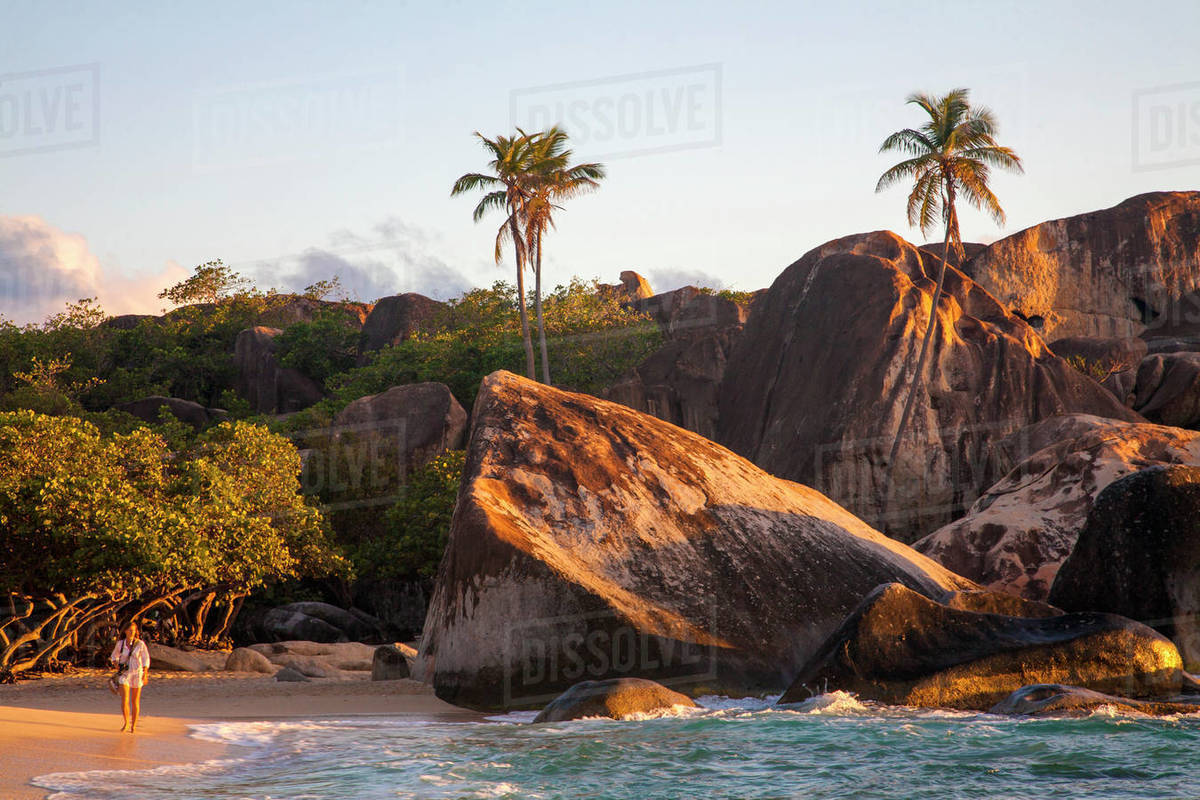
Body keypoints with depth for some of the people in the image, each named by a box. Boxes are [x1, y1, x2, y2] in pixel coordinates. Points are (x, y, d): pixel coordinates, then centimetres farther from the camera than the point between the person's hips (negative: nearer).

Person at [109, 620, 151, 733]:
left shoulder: (140, 644, -8)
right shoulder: (120, 643, -1)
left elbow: (146, 659, -3)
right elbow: (114, 656, 17)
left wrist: (145, 674, -13)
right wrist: (117, 667, 1)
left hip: (137, 674, -1)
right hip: (124, 675, 1)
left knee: (135, 702, 6)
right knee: (124, 700, -14)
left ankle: (133, 725, 19)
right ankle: (126, 723, 3)